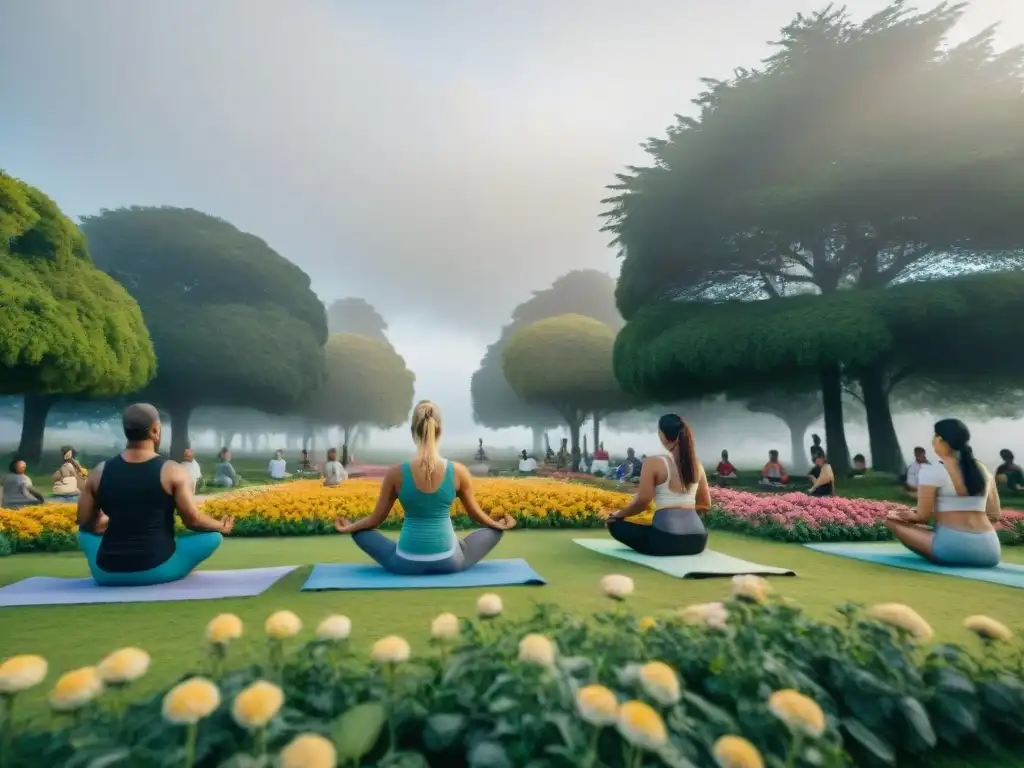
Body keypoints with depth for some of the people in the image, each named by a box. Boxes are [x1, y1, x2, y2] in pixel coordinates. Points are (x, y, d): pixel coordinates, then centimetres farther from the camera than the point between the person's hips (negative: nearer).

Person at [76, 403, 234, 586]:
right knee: (214, 535, 12)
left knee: (86, 532, 31)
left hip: (108, 574, 4)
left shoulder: (99, 472, 1)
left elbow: (85, 522, 12)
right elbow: (193, 520, -8)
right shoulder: (173, 471, -10)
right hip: (157, 570, -4)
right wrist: (221, 526, 12)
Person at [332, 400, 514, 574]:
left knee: (359, 532, 21)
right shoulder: (459, 472, -11)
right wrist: (500, 525, 25)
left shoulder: (396, 473, -12)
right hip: (449, 562, 1)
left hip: (406, 563, 0)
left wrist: (348, 528, 21)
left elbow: (376, 518, 1)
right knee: (495, 530, 21)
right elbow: (475, 514, 4)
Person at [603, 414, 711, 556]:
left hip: (666, 539, -6)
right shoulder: (697, 465, 10)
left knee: (614, 524, 14)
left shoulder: (653, 463, -6)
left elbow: (642, 502, -8)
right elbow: (705, 505, 17)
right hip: (696, 540, 6)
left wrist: (619, 514, 9)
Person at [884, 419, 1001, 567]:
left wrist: (911, 516, 12)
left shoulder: (932, 471, -10)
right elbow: (995, 515, 13)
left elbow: (923, 516, -9)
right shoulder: (983, 471, 9)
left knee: (892, 521, 4)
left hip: (953, 549, -7)